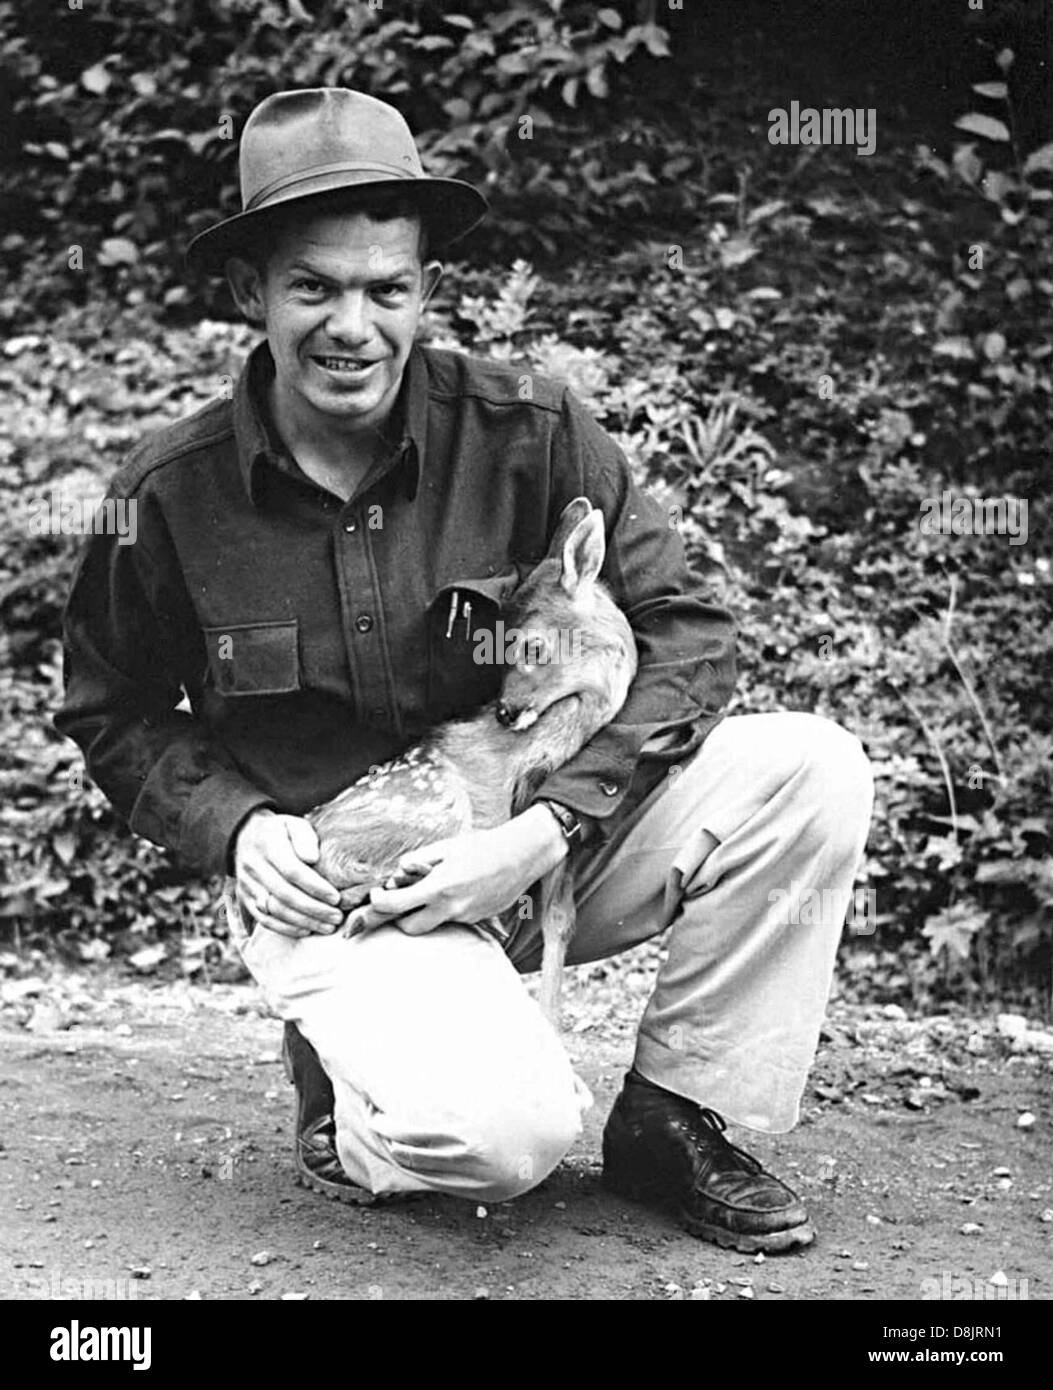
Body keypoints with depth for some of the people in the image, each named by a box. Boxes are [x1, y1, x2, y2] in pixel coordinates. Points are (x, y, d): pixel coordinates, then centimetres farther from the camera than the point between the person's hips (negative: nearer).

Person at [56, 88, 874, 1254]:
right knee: (502, 1135, -30)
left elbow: (686, 631, -7)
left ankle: (675, 1118, -2)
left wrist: (549, 828, -19)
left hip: (539, 849, 3)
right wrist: (236, 828, -13)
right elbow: (113, 716, 6)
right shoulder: (166, 494, -8)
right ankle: (344, 1085, 8)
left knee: (811, 771, -19)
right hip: (325, 881, -2)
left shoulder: (530, 434, -9)